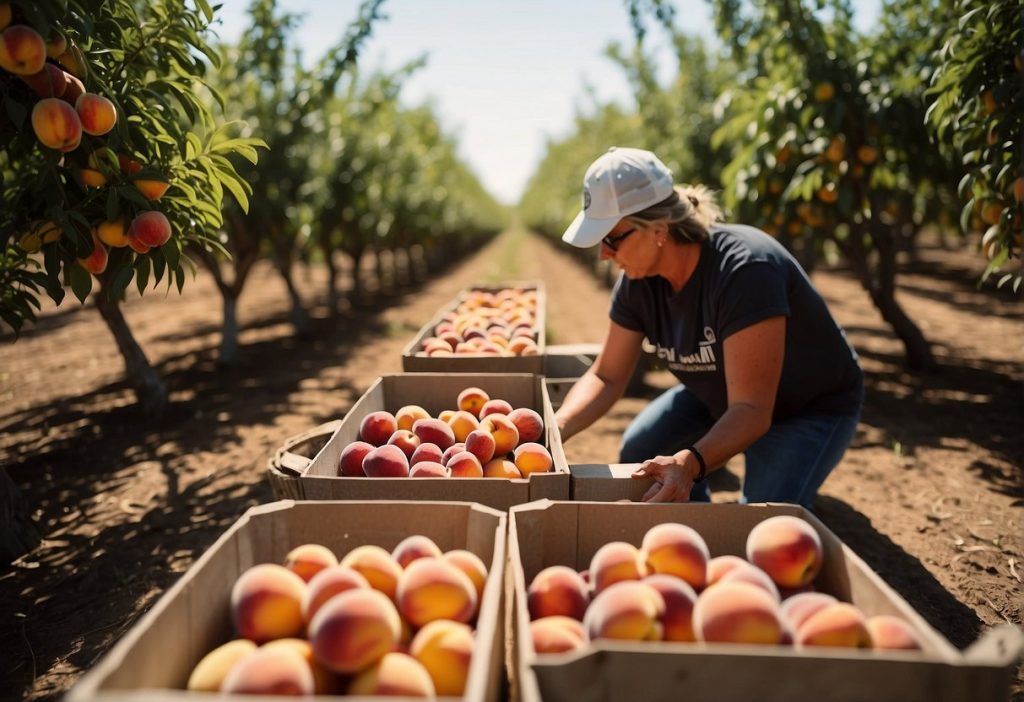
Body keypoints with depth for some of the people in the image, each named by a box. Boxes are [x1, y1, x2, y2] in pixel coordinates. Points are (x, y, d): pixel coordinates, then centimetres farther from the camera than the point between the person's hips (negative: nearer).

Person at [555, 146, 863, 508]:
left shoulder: (744, 270, -38)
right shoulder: (637, 282, -16)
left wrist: (690, 463, -58)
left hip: (812, 407, -6)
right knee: (637, 450, -6)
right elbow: (606, 376, -8)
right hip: (719, 393, 7)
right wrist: (557, 427, -26)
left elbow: (751, 411, -40)